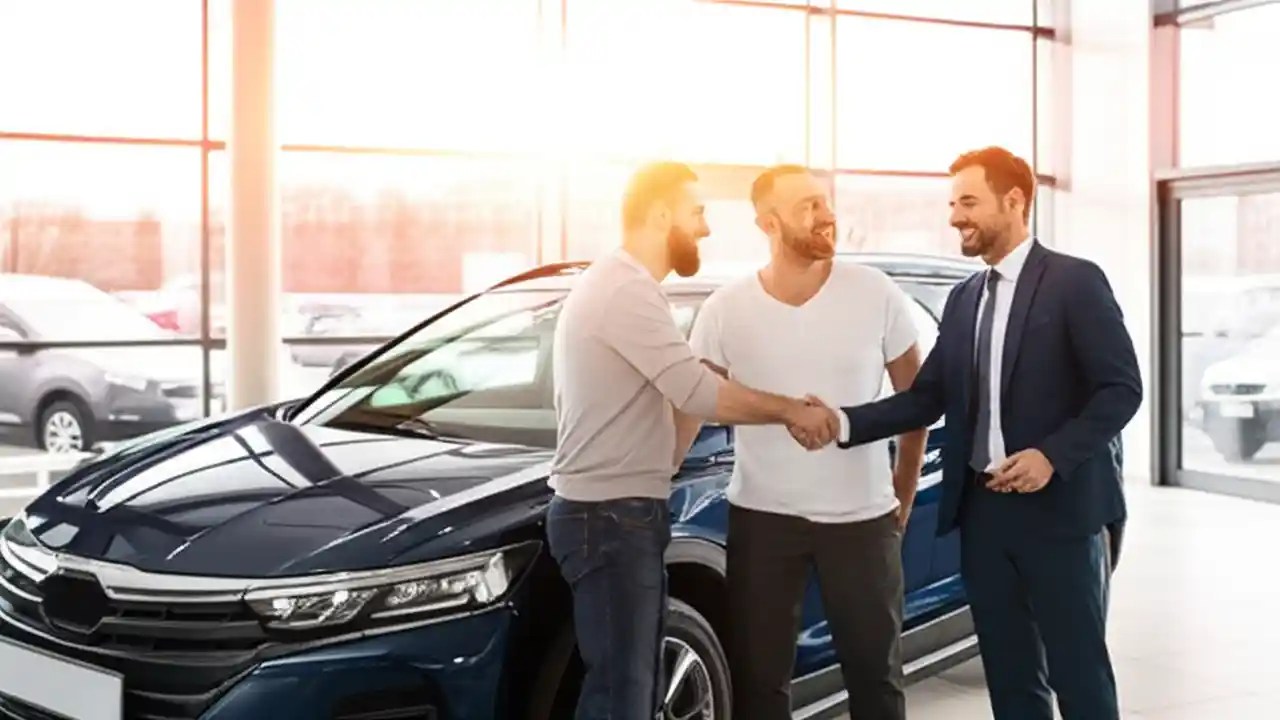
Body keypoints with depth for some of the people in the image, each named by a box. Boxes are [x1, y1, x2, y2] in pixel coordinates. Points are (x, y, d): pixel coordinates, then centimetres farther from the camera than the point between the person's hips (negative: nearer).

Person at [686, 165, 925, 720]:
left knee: (876, 672, 12)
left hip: (862, 516, 0)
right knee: (757, 675, 8)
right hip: (762, 517, 0)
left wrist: (905, 490, 8)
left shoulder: (876, 294, -5)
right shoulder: (725, 309, -6)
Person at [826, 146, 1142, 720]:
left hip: (1059, 508, -6)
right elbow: (926, 397, 8)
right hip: (983, 509, 6)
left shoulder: (1074, 281, -5)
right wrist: (844, 423, -6)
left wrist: (1052, 455, -21)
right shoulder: (963, 298, 13)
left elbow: (1122, 389, -10)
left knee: (1078, 672, 2)